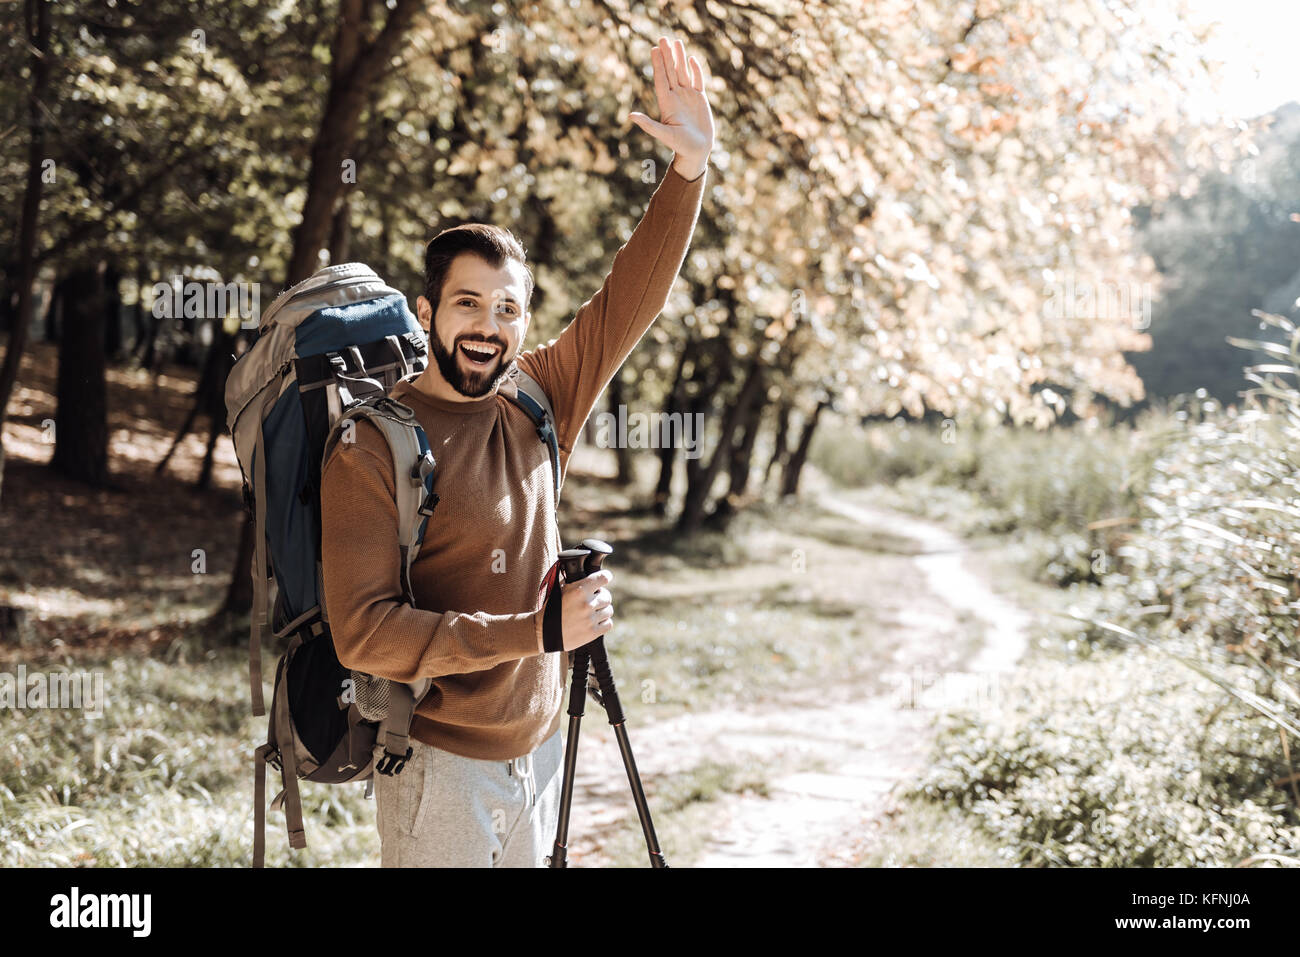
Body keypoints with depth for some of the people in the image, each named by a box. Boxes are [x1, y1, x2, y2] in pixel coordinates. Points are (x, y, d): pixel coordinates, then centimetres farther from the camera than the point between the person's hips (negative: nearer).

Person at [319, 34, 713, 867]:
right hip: (441, 763, -6)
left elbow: (630, 300, 2)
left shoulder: (537, 405, 2)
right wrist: (540, 630, -21)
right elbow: (364, 633, -21)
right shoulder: (373, 446, -15)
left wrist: (690, 169, -11)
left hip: (539, 744, 6)